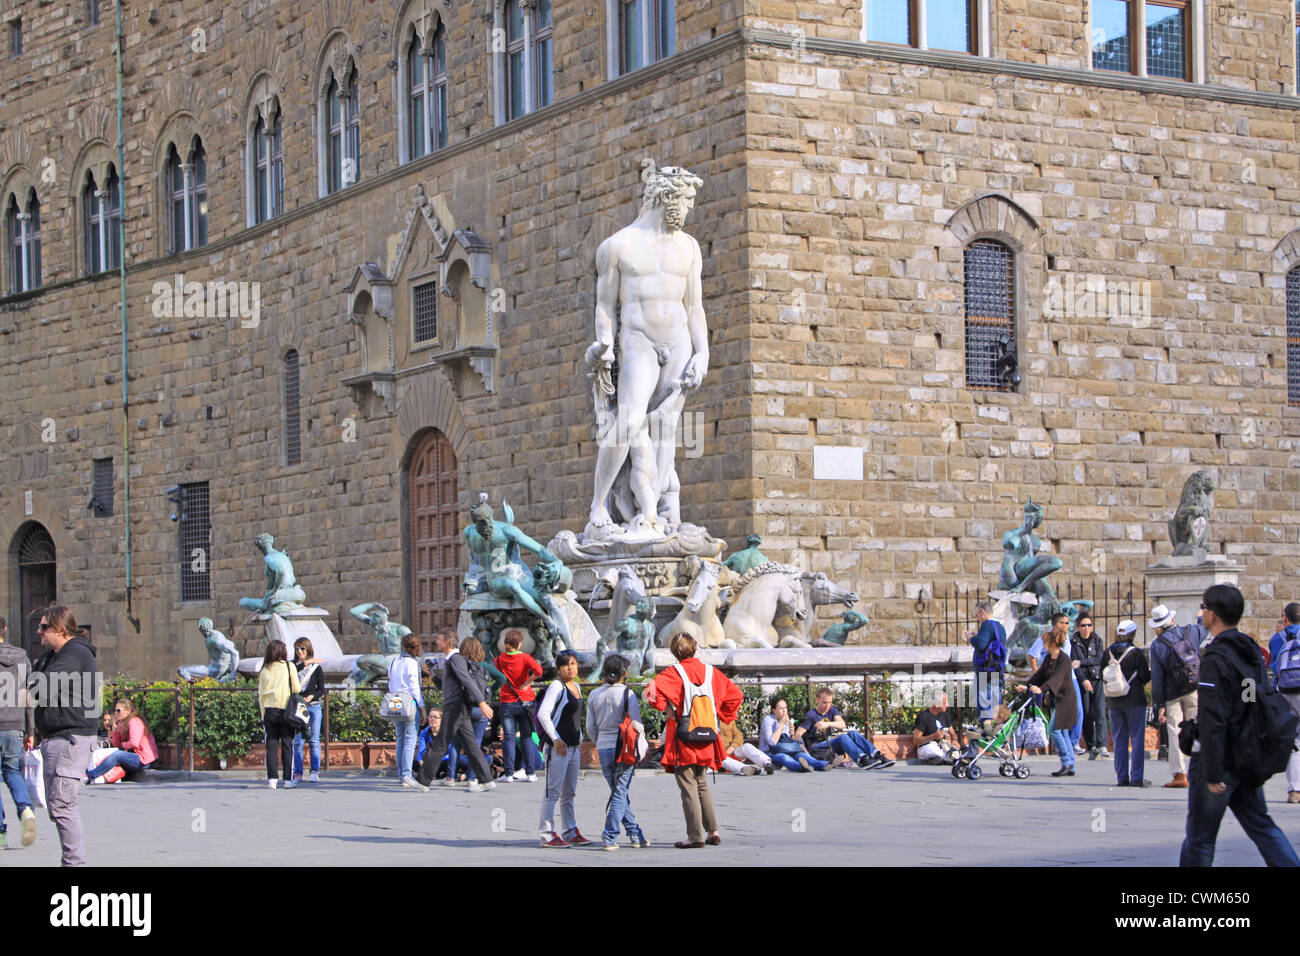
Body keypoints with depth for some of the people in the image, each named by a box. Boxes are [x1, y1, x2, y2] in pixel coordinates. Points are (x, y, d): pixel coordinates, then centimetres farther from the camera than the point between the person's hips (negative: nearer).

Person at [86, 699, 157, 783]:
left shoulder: (134, 721, -13)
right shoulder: (123, 723, 15)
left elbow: (134, 743, -24)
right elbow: (116, 744, 11)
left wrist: (123, 745, -6)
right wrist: (115, 727, 4)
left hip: (145, 761, -10)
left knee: (117, 755, -22)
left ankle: (89, 775, -19)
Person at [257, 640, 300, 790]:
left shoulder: (265, 670, 6)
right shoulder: (289, 666, -3)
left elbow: (261, 695, 8)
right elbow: (296, 689, -5)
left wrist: (263, 715, 15)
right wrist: (300, 689, 19)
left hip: (269, 710, 2)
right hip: (286, 710, -2)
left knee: (271, 745, 5)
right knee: (287, 745, 1)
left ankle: (272, 779, 1)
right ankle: (288, 779, 0)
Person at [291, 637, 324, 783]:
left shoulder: (316, 667, 9)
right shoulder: (293, 666, 11)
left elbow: (322, 690, 5)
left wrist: (312, 696, -15)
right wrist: (305, 663, -15)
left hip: (313, 706, -1)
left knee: (314, 741, -4)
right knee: (297, 742, -2)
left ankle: (315, 772, -4)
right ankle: (297, 772, 1)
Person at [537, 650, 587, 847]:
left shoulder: (576, 687, 15)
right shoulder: (556, 687, -11)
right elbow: (543, 714, -19)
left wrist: (580, 742, 21)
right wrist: (556, 739, -21)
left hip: (573, 747, 9)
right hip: (558, 747, -9)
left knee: (569, 793, 15)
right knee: (553, 792, -6)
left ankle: (570, 832, 23)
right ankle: (547, 834, -4)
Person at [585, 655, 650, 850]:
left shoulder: (594, 695, 6)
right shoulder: (627, 694, -8)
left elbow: (591, 728, 9)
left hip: (603, 749, 5)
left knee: (619, 792, 15)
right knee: (620, 793, -1)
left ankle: (635, 833, 18)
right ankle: (609, 837, -8)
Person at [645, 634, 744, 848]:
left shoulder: (674, 673, -10)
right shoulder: (710, 671, 6)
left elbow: (652, 691, -25)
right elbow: (735, 695, 11)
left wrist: (666, 707, -10)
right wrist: (721, 717, 16)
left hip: (683, 743, -5)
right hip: (705, 741, 5)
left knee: (688, 788, -2)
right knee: (702, 785, 19)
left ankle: (695, 836, -4)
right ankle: (712, 831, 16)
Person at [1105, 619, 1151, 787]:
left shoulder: (1108, 652, 0)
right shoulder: (1135, 653, -12)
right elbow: (1146, 676, -9)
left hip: (1114, 702, 4)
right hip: (1135, 701, -4)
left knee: (1119, 740, 10)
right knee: (1137, 739, 1)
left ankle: (1121, 777, 8)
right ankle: (1136, 778, -2)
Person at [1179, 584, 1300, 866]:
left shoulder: (1216, 658, -18)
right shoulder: (1251, 651, 9)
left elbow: (1213, 720, -23)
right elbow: (1262, 703, 17)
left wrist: (1212, 773, -21)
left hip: (1220, 758, -8)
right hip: (1248, 758, 8)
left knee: (1200, 836, 1)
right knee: (1261, 825, 13)